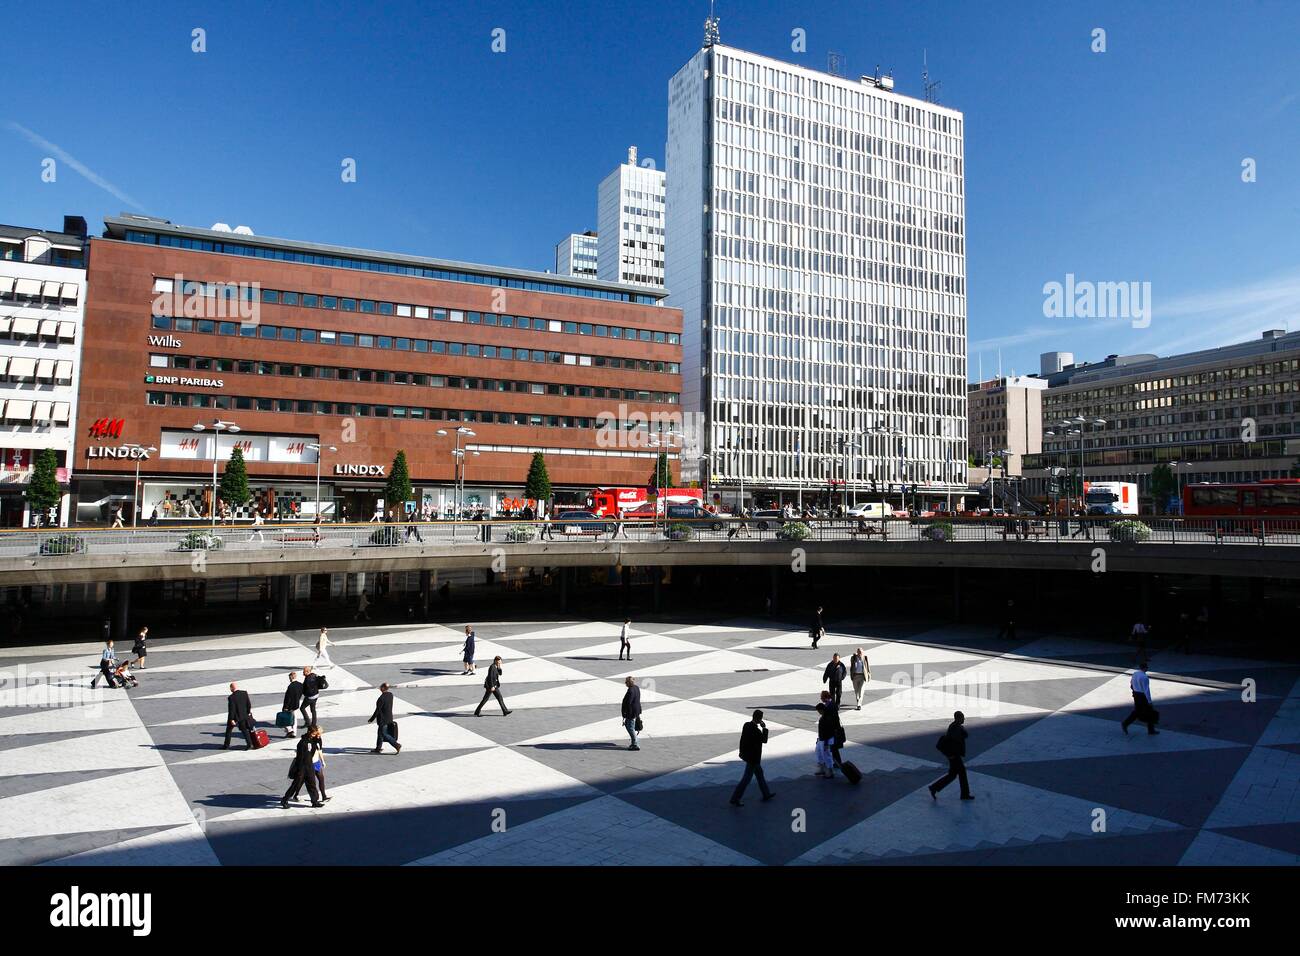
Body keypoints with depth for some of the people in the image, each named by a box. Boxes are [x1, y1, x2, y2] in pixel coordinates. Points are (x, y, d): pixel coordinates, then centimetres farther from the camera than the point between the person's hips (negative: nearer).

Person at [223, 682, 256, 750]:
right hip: (243, 716, 5)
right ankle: (249, 744, 7)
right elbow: (249, 704, 2)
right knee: (244, 730, 13)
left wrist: (231, 719, -14)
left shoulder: (231, 697, -21)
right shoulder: (244, 693, -5)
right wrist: (248, 712, 14)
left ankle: (226, 745, 21)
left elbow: (231, 709, -19)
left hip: (235, 716, -5)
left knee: (229, 730, 14)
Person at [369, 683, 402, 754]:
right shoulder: (390, 695, -3)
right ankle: (378, 748, 30)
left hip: (383, 718, -9)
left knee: (384, 734, 3)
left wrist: (371, 719, -11)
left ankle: (397, 745, 0)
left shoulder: (381, 698, -26)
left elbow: (377, 710, -19)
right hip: (389, 717, 9)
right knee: (380, 732, 21)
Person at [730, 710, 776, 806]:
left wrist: (742, 751, 18)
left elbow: (742, 740, 7)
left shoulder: (746, 725, -3)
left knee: (759, 773, 24)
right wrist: (764, 728, -11)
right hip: (753, 757, -9)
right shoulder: (756, 730, -29)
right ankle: (734, 799, 7)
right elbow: (764, 740, -15)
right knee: (746, 779, 1)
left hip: (747, 754, 9)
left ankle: (766, 794, 39)